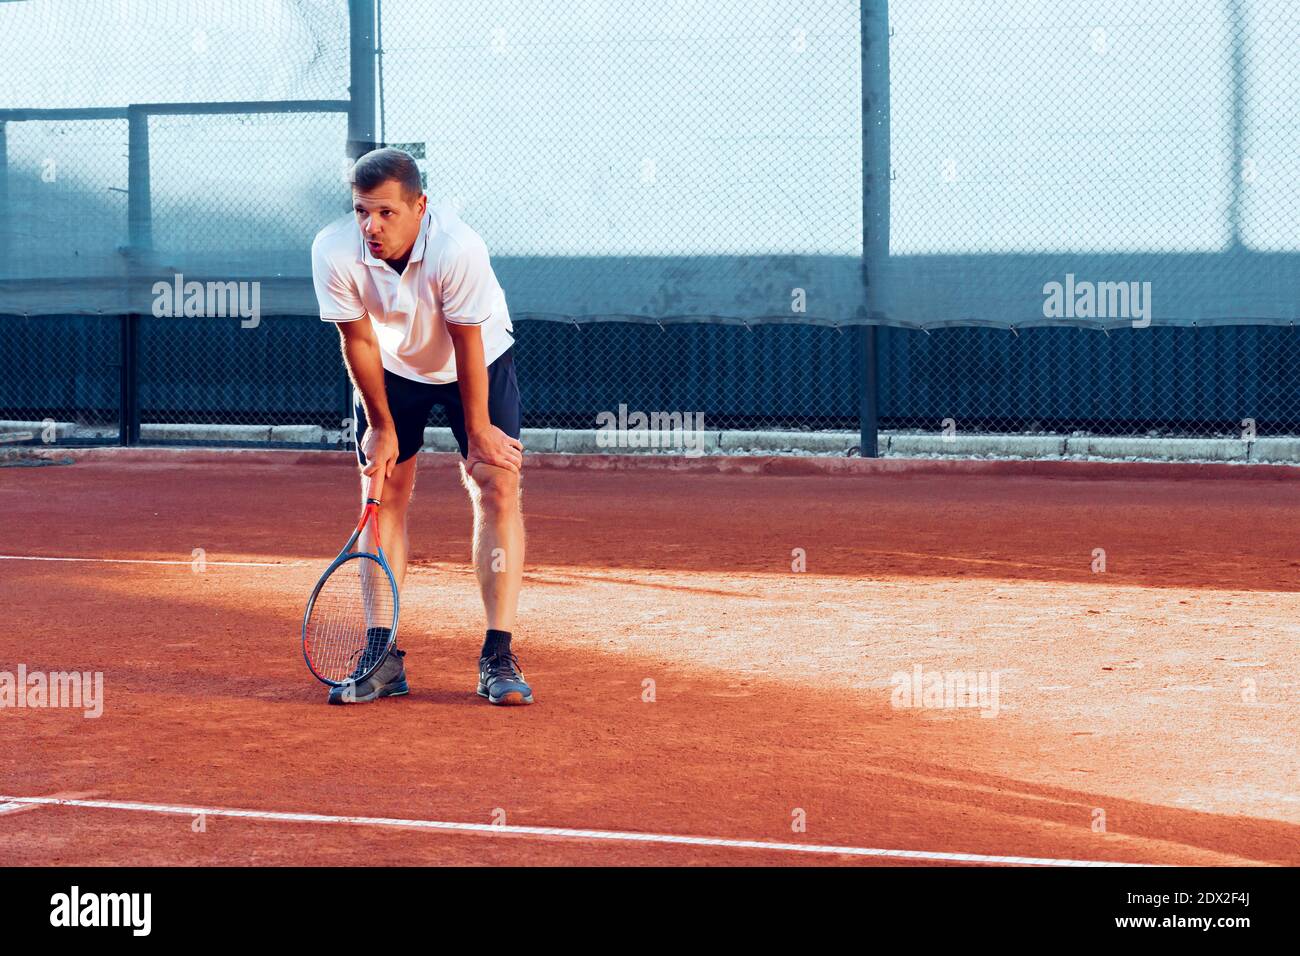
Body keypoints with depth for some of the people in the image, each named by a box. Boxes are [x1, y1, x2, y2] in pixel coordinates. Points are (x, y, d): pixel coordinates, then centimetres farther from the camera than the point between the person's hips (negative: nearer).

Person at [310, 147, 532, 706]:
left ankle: (498, 657, -10)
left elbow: (467, 343, -25)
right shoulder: (334, 253, -29)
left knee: (498, 490, -12)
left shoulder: (457, 250, -37)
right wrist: (382, 427, -7)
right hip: (391, 366, 2)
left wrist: (478, 431, -15)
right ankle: (382, 658, 2)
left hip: (479, 360, -2)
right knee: (382, 497, -2)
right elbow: (359, 341, -15)